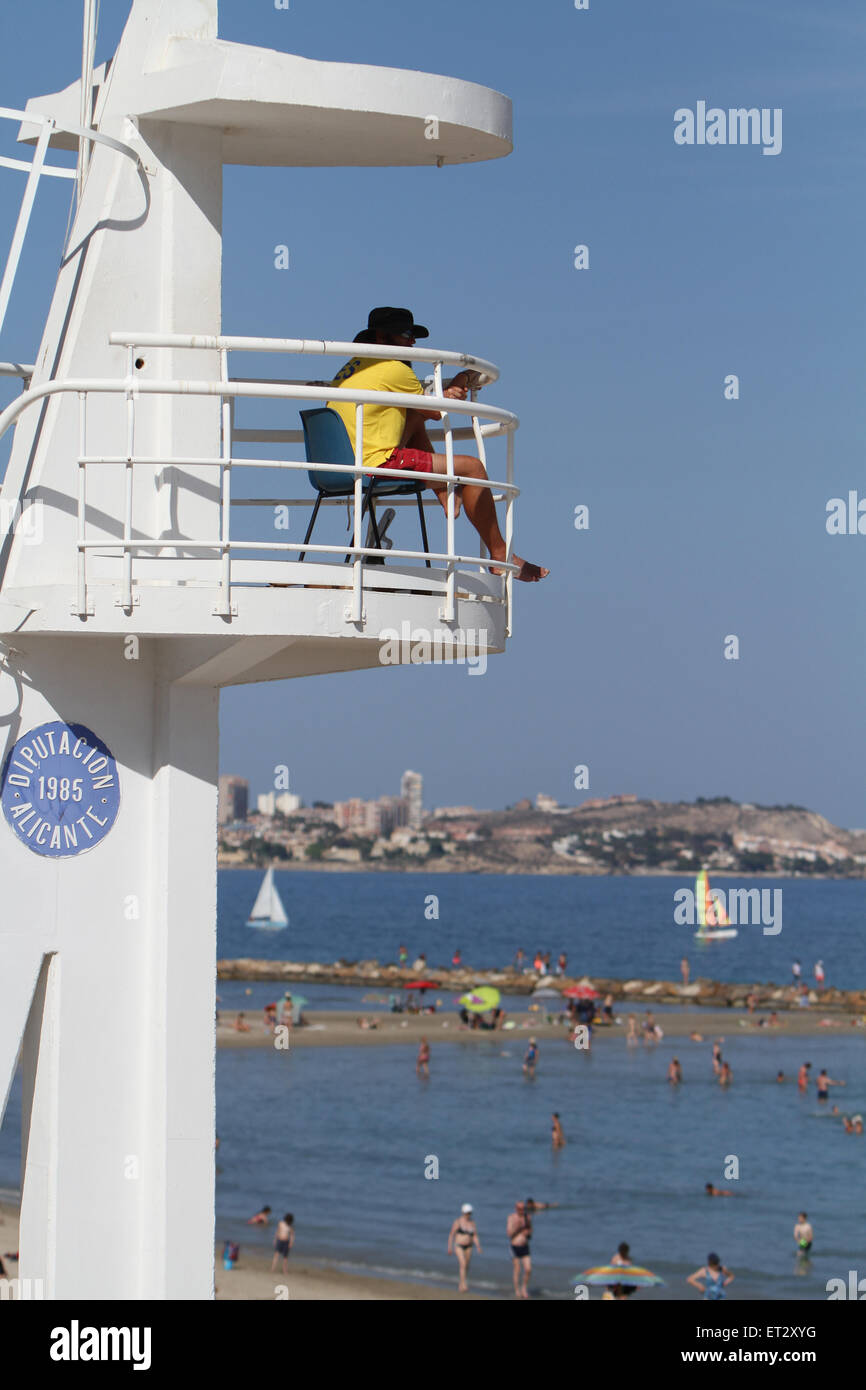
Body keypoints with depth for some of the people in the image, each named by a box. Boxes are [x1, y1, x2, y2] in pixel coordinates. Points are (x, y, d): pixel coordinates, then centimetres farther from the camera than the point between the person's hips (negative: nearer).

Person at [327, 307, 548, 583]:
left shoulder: (349, 369, 19)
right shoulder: (394, 369, -10)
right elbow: (436, 412, 1)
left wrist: (444, 394, 6)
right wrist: (459, 383, 20)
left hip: (345, 464, 10)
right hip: (378, 464, -10)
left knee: (416, 418, 28)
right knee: (472, 467, -2)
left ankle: (446, 495, 29)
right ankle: (500, 557, 4)